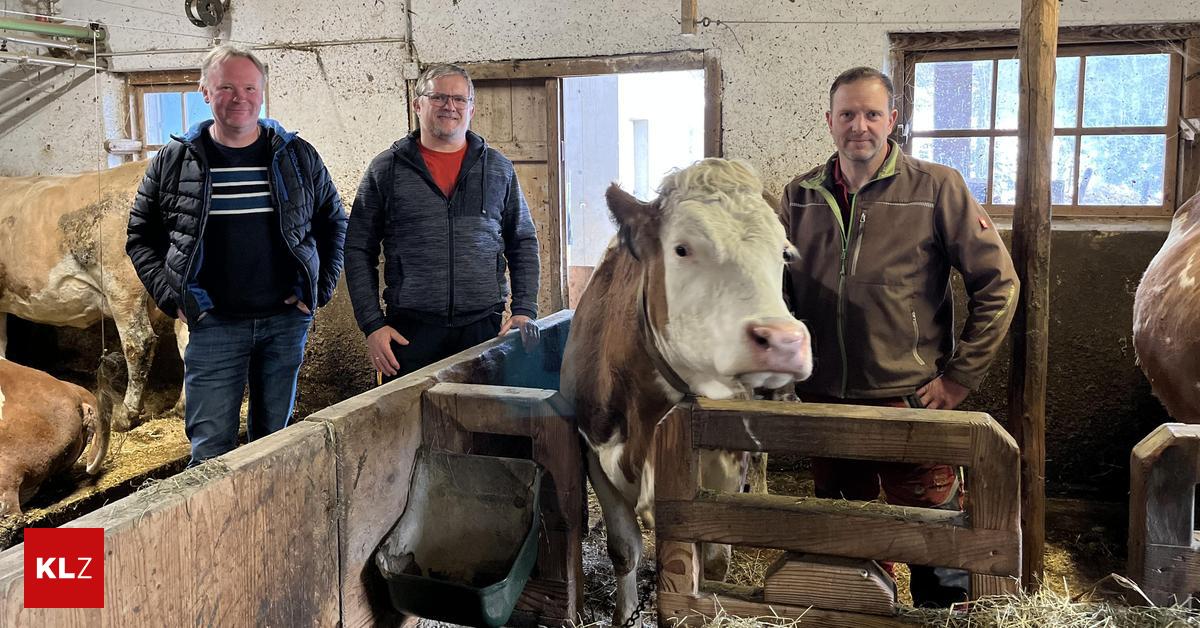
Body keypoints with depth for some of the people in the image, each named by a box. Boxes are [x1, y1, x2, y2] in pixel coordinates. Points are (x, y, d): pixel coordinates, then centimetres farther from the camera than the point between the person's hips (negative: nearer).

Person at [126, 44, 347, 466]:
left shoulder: (298, 157, 4)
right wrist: (171, 297, -3)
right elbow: (141, 237, 9)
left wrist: (321, 288, 2)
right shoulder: (173, 162, 2)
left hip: (286, 320, 1)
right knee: (211, 451, -1)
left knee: (274, 439, 13)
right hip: (213, 323, -1)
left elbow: (334, 222, 12)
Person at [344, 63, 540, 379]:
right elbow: (358, 250, 7)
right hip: (410, 329, -1)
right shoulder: (385, 169, 6)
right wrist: (372, 324, -2)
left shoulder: (499, 169, 11)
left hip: (484, 326, 2)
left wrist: (524, 310, 3)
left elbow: (524, 243, 15)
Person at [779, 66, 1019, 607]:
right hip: (823, 402, 4)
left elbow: (998, 282, -4)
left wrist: (959, 377, -7)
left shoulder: (937, 188, -5)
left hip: (911, 400, -3)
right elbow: (776, 286, 16)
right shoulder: (799, 196, 6)